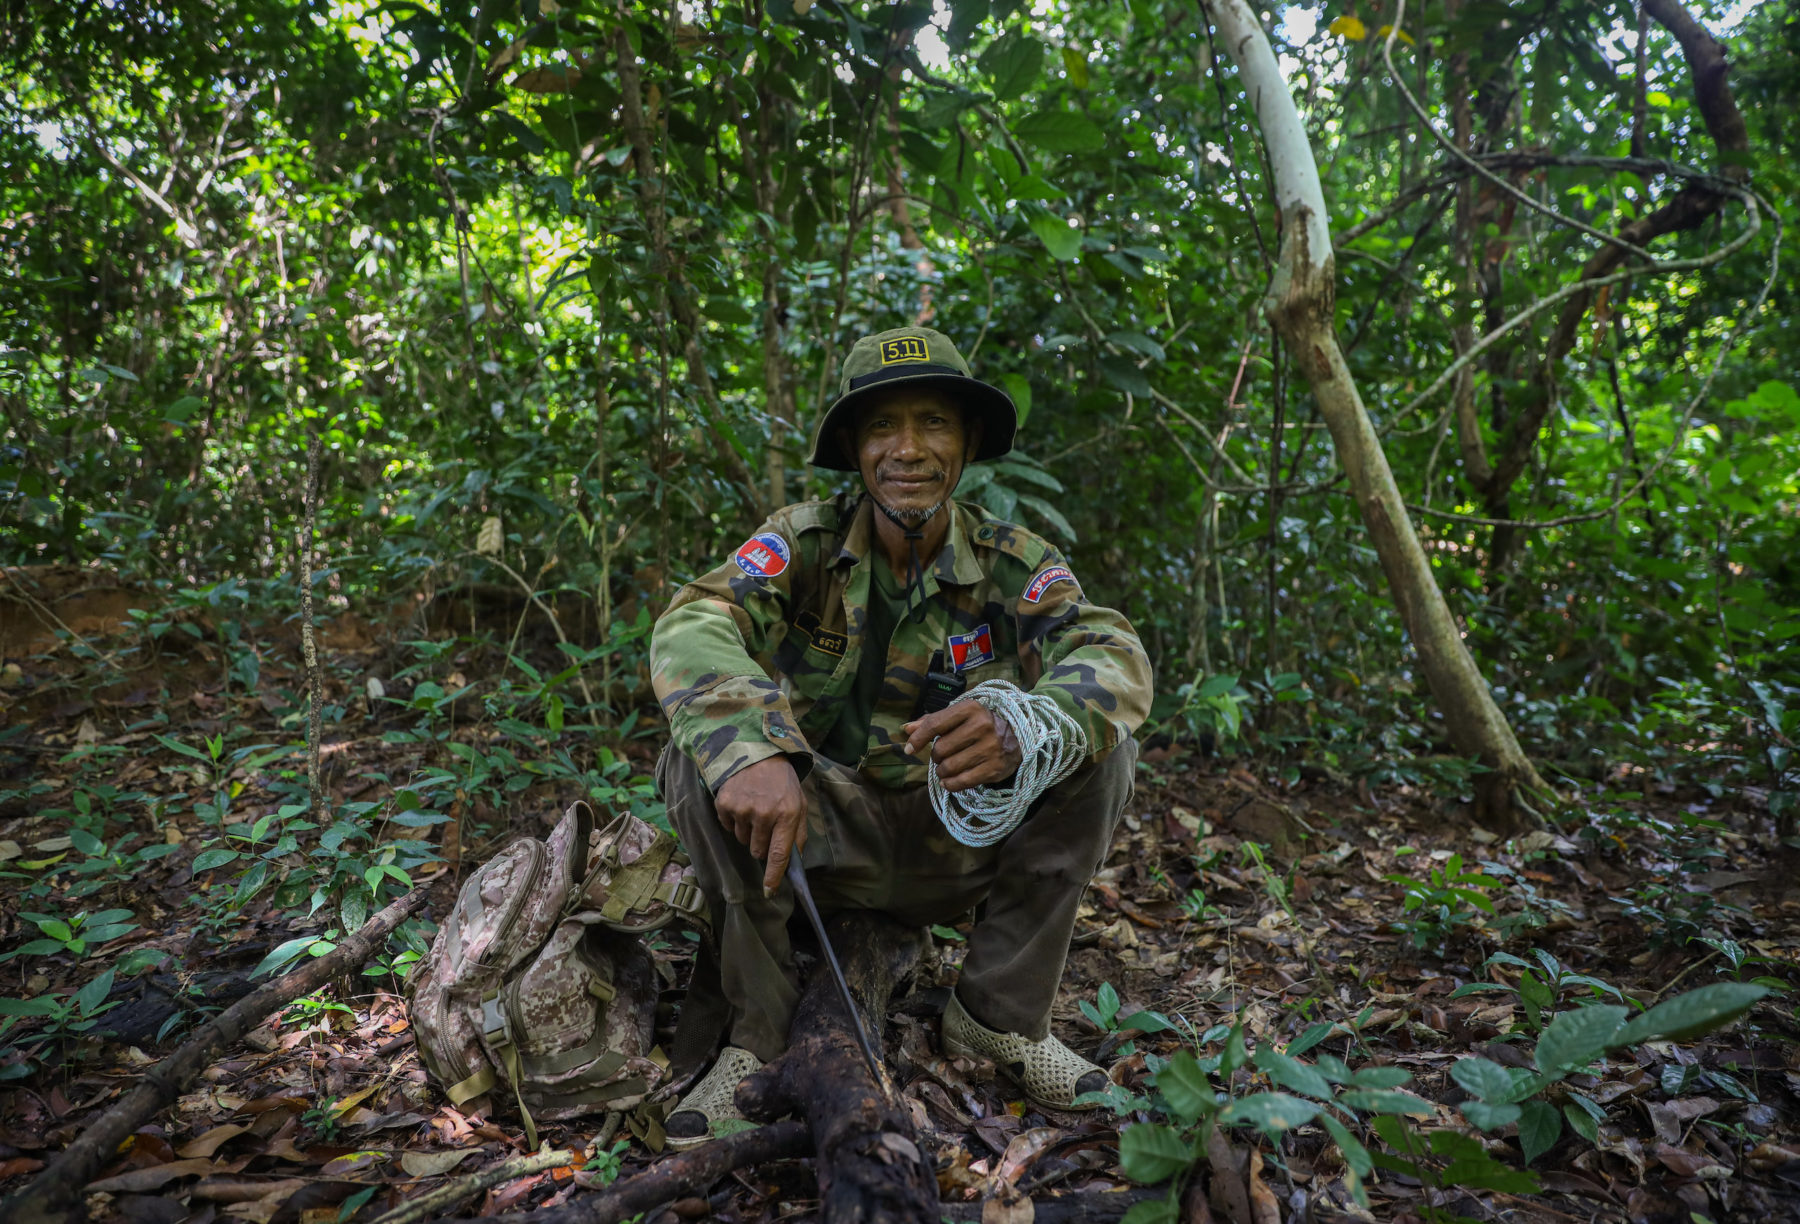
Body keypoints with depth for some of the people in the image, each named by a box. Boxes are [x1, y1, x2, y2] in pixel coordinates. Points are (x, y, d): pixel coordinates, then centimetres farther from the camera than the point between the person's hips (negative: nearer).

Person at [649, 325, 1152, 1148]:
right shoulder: (803, 541, -9)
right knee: (703, 756, -27)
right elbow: (692, 627, -26)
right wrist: (748, 750, -47)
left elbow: (1113, 657, -24)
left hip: (959, 845, 1)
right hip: (818, 830, -1)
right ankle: (754, 1035, -10)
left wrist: (1018, 731, -48)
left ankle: (1000, 1017, -5)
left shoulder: (1016, 564, -7)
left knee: (1099, 752, -21)